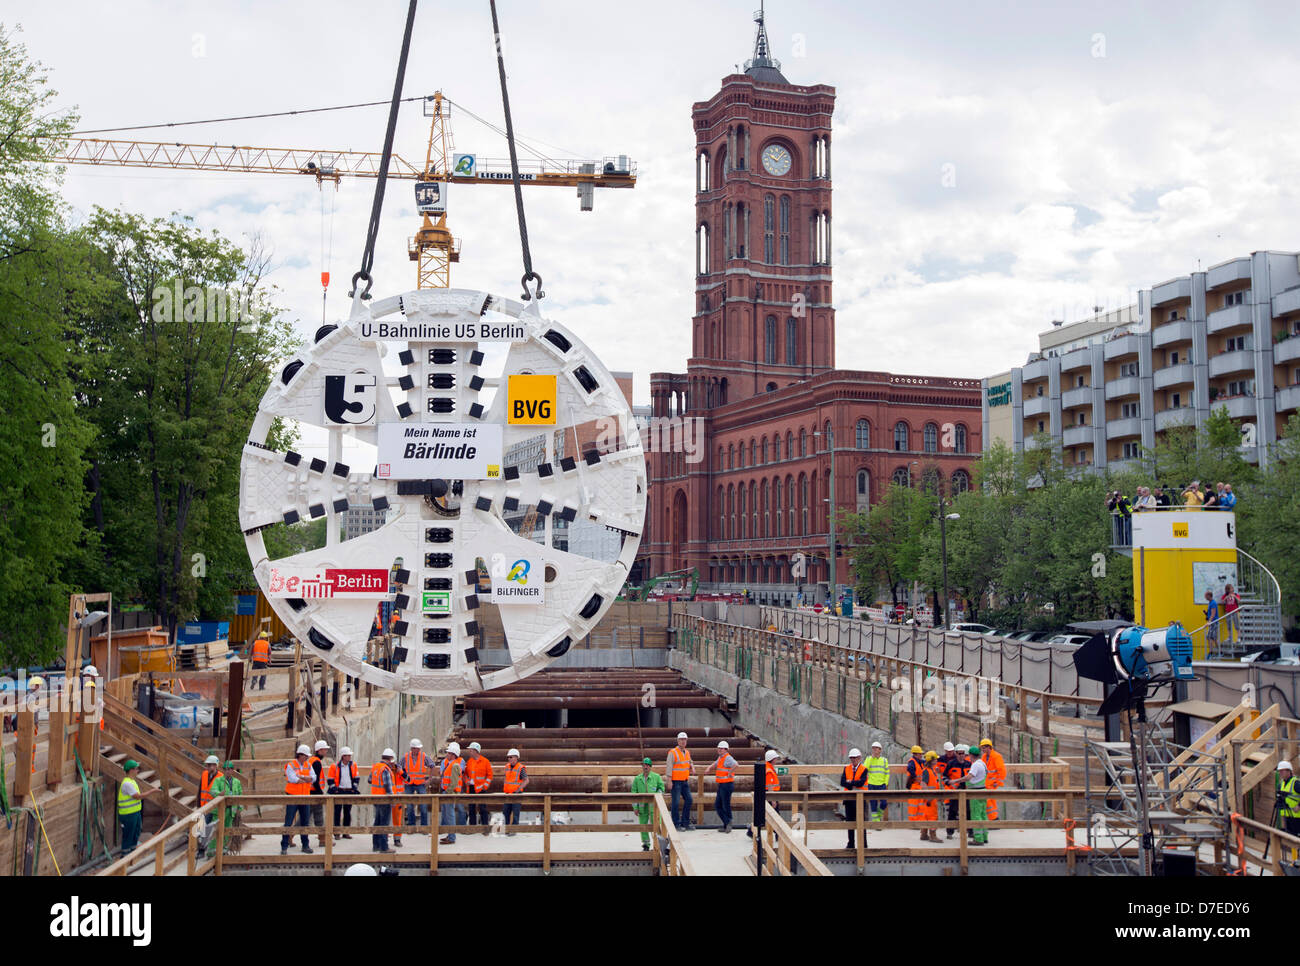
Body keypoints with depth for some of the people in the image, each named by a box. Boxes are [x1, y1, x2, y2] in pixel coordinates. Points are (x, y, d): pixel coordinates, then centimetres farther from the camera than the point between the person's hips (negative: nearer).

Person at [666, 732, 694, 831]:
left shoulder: (687, 752, 11)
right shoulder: (673, 752, -11)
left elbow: (690, 763, 27)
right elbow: (669, 767, -14)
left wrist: (692, 769, 4)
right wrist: (669, 781, -18)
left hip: (684, 781, 7)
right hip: (675, 781, -7)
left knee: (688, 800, 6)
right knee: (676, 802, -5)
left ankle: (685, 823, 15)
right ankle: (676, 825, 1)